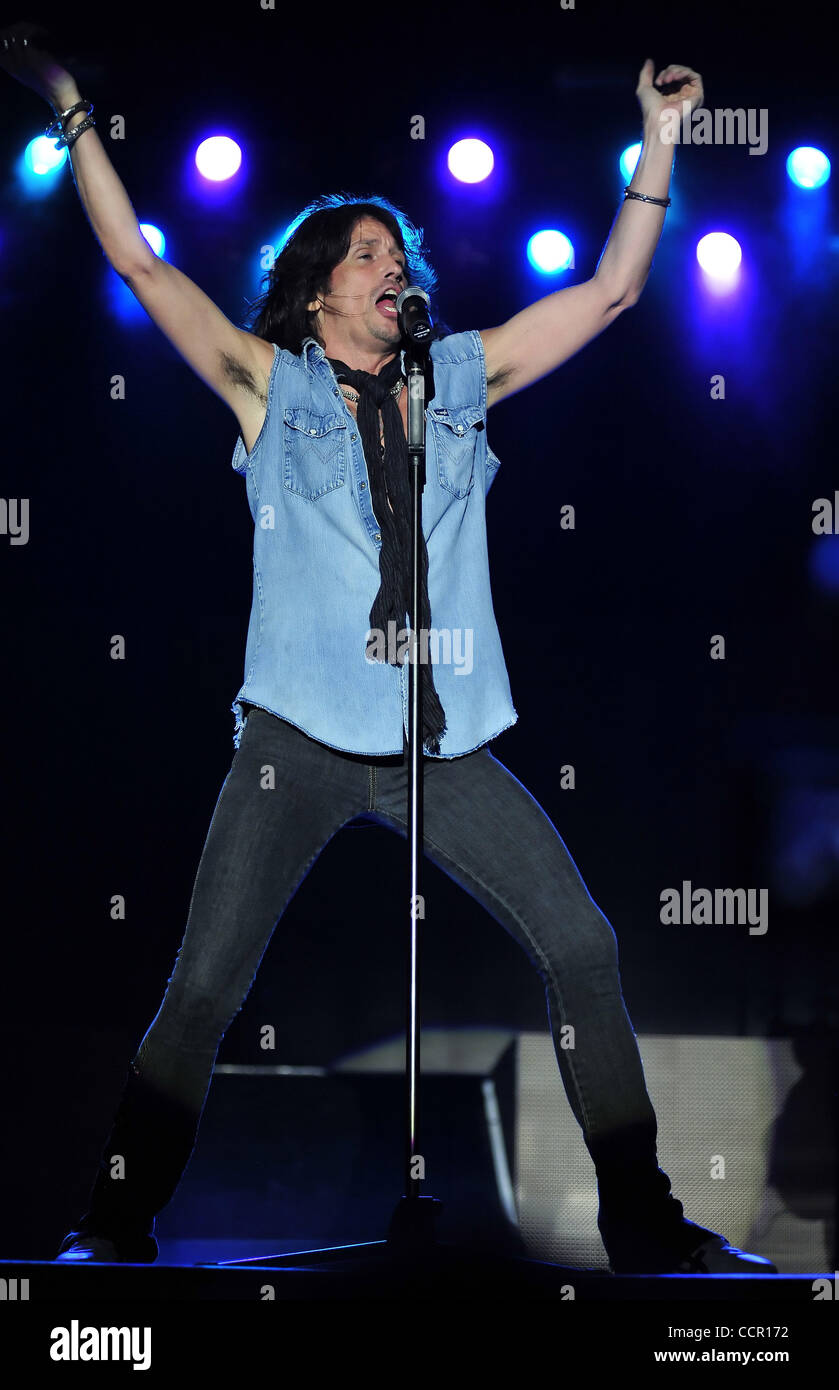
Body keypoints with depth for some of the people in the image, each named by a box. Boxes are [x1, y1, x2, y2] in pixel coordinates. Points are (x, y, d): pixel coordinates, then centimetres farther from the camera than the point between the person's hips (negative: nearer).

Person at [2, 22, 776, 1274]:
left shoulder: (462, 376, 15)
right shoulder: (270, 384, 8)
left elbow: (611, 289, 16)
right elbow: (136, 261, 2)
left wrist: (660, 138, 12)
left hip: (442, 742, 3)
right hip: (301, 738, -3)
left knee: (581, 945, -4)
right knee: (204, 989, -8)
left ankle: (643, 1224, 6)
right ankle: (119, 1228, 4)